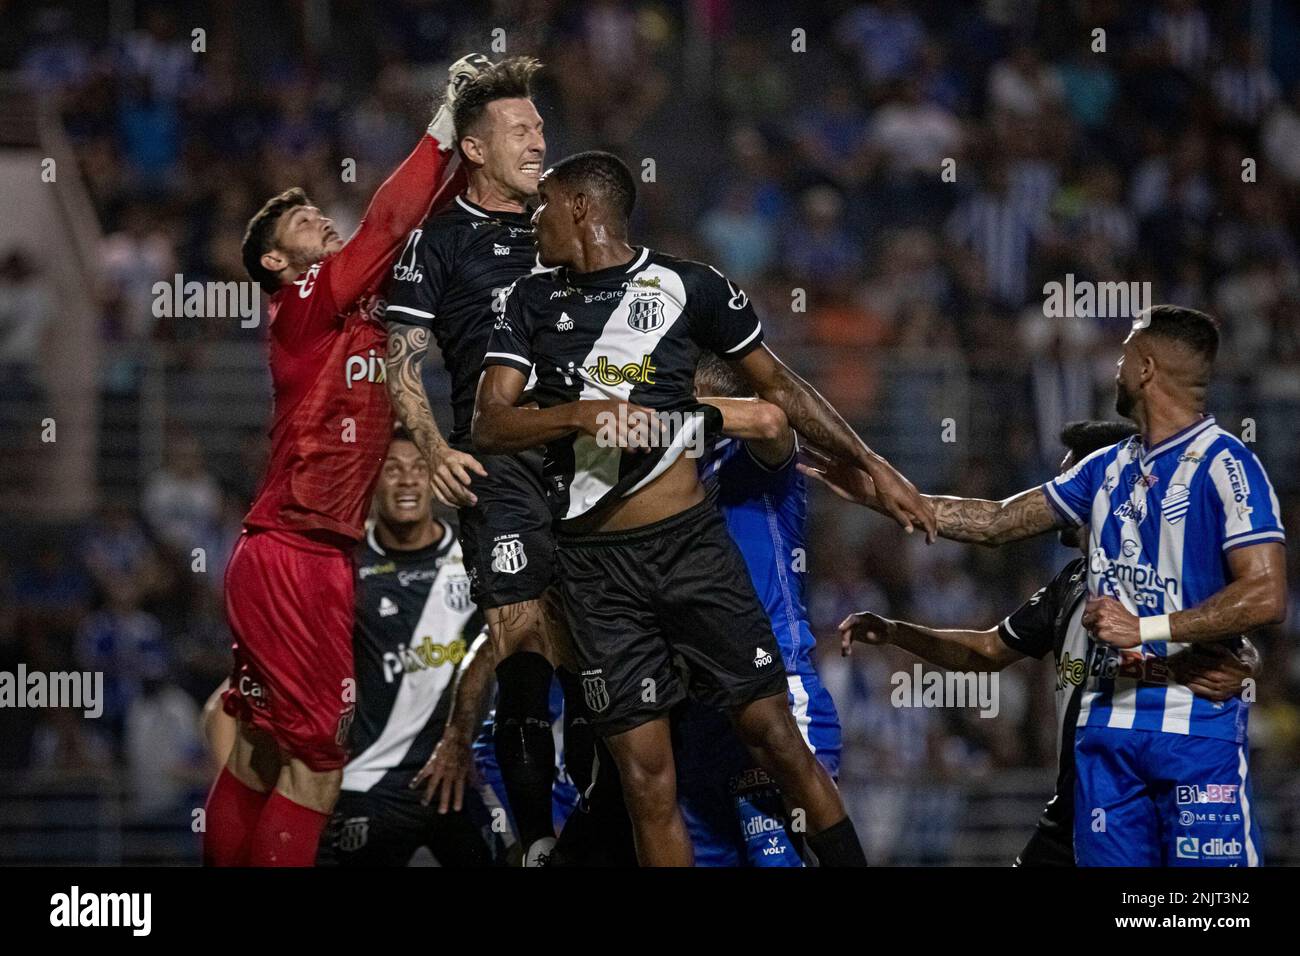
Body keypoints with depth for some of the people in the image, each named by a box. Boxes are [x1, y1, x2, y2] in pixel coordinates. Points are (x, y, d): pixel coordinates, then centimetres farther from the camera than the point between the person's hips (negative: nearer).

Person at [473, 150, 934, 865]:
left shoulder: (686, 287, 3)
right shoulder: (530, 302, 9)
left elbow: (777, 385, 12)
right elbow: (489, 426, 0)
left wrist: (874, 467, 10)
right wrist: (584, 413, -17)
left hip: (690, 542, -2)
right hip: (594, 565, 2)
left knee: (774, 735, -4)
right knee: (646, 781, -1)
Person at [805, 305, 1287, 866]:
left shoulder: (1223, 464, -7)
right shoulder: (1108, 468, 17)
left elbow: (1266, 597, -16)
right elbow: (997, 523, 24)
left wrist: (1145, 628, -18)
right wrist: (879, 492, 23)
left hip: (1197, 722, -7)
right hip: (1108, 719, 7)